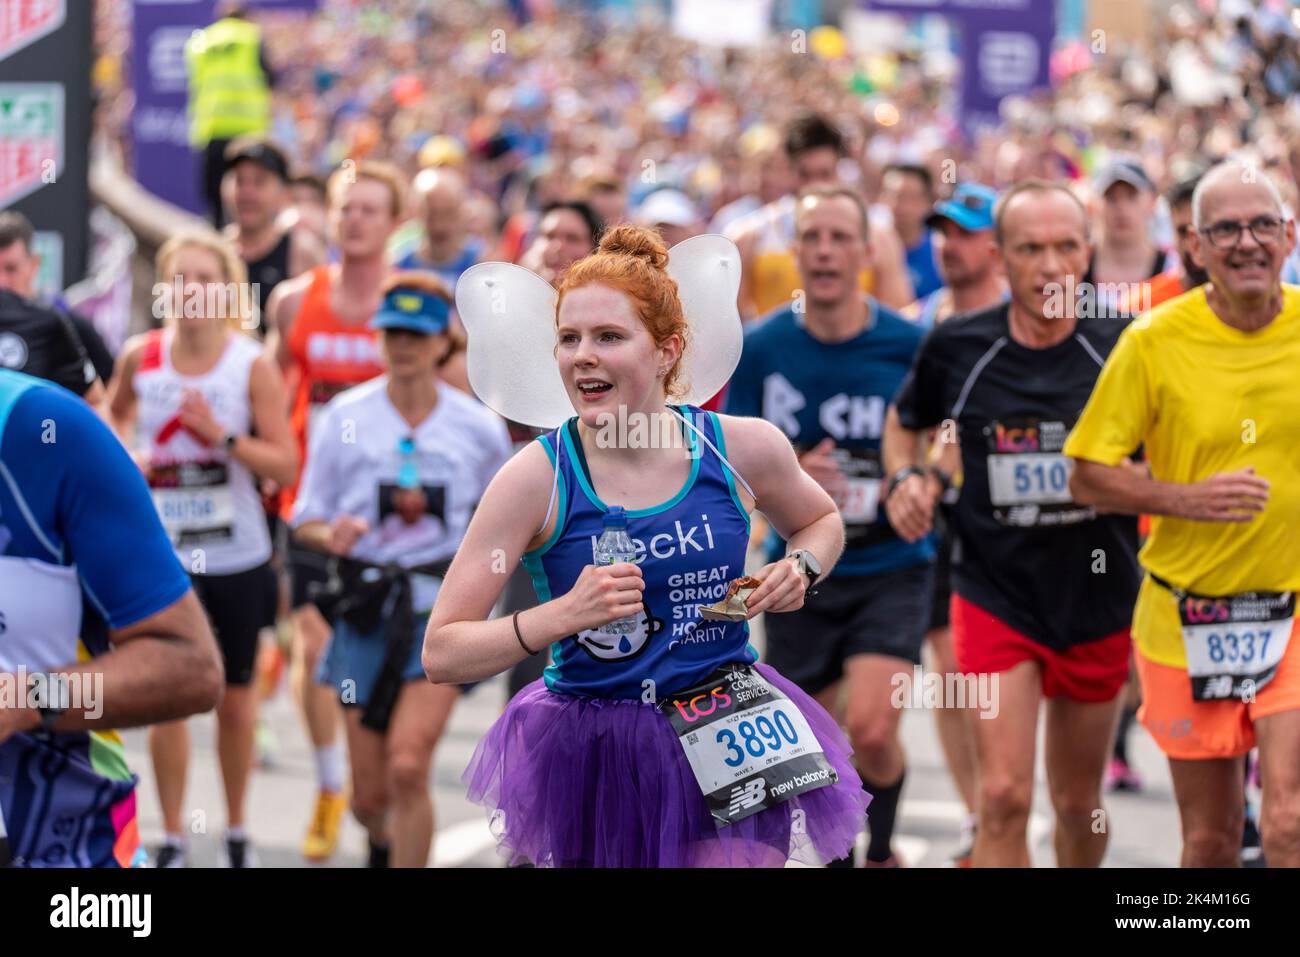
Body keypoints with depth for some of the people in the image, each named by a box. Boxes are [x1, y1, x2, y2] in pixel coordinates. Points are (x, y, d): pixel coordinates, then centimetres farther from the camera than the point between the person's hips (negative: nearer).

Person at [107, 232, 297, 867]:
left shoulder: (253, 366, -8)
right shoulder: (141, 356, -2)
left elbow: (285, 467, -10)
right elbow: (114, 412, 20)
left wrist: (223, 437, -22)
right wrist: (127, 455, 1)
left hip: (237, 556, -1)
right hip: (163, 553, 1)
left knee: (235, 700, 11)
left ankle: (236, 831, 28)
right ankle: (172, 840, 10)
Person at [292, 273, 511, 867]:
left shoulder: (478, 428, 0)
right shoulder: (346, 418, -1)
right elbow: (306, 519, 3)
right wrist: (332, 535, -17)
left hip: (443, 605, -1)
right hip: (367, 602, 1)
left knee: (408, 767, -20)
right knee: (369, 795, 8)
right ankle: (382, 841, 45)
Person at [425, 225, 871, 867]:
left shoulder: (743, 449, -6)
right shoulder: (535, 480, -13)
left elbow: (821, 520, 19)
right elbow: (441, 655, -13)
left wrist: (801, 568, -4)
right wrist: (564, 615, -27)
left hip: (725, 742, 1)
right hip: (592, 756, -1)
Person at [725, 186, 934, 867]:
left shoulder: (909, 346, -7)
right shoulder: (761, 347, -3)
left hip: (891, 567, -2)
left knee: (871, 731, -19)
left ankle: (882, 849, 9)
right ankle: (840, 854, 35)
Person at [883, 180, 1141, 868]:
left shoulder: (1122, 349, -8)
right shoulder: (957, 347, -6)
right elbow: (904, 421, 15)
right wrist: (903, 478, -5)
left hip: (1099, 600, 1)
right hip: (995, 597, -1)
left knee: (1079, 803, 16)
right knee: (1005, 798, -13)